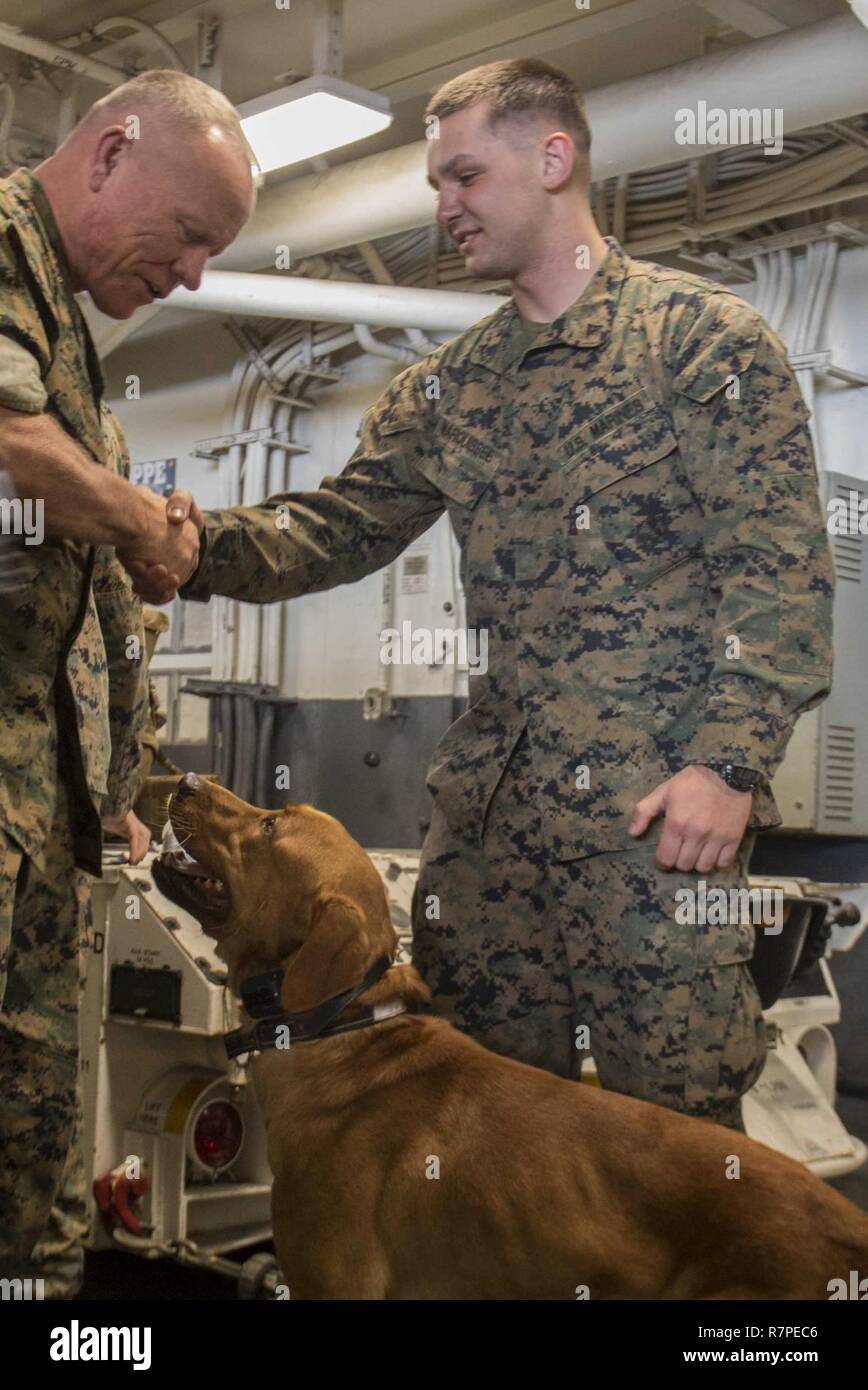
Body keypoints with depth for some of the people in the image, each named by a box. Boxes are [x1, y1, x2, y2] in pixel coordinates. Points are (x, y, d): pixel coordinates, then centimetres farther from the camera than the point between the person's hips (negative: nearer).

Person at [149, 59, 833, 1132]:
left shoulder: (702, 336, -2)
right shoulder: (446, 386, 16)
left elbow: (779, 561, -9)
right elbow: (338, 527, 12)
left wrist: (731, 762, -18)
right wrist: (205, 548, -8)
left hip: (656, 809, -5)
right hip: (485, 803, 6)